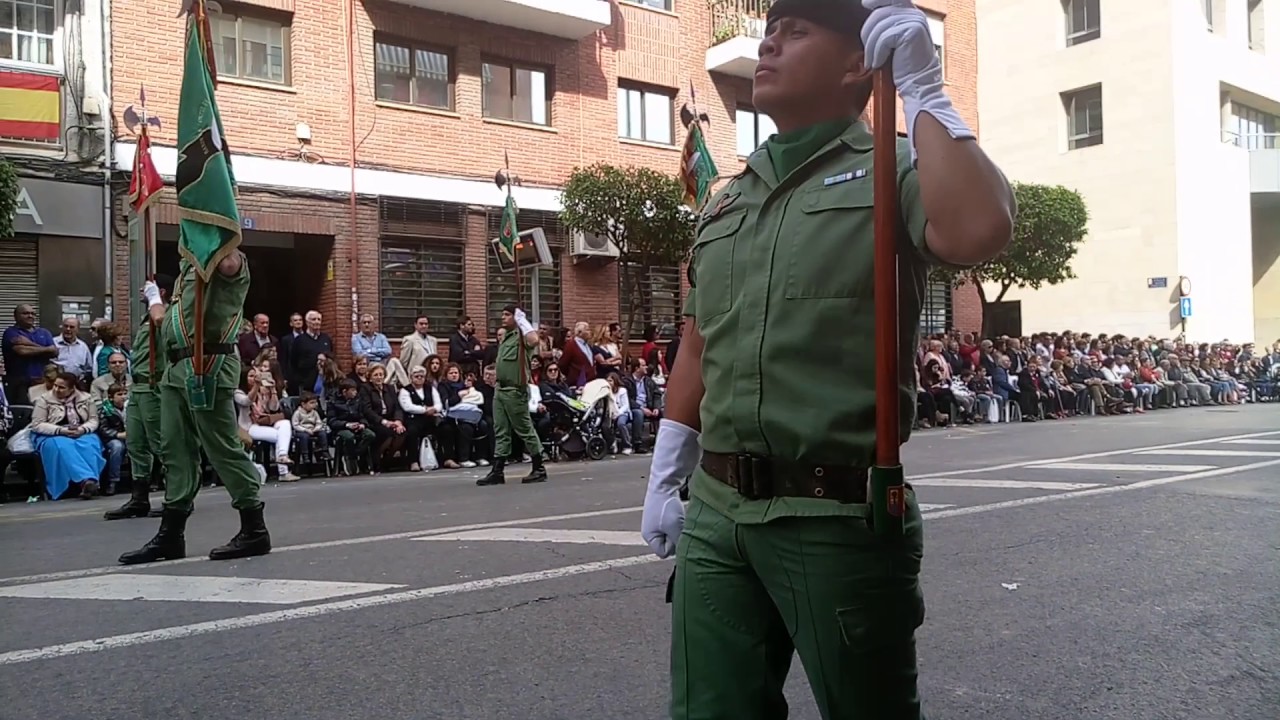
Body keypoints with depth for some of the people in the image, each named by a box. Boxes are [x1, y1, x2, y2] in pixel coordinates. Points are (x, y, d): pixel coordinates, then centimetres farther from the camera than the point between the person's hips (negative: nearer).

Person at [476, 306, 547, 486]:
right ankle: (497, 472, 7)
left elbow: (533, 341, -34)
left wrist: (522, 321, -22)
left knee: (525, 430, -1)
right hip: (500, 389, 9)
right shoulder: (505, 336, 18)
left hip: (515, 390, -9)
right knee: (500, 432, 7)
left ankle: (539, 470, 8)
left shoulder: (521, 336, -10)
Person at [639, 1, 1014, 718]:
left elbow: (979, 233, -24)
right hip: (714, 515, 5)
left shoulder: (894, 172, -1)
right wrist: (664, 476, 17)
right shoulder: (726, 201, 15)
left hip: (840, 519, -4)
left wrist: (923, 90, -14)